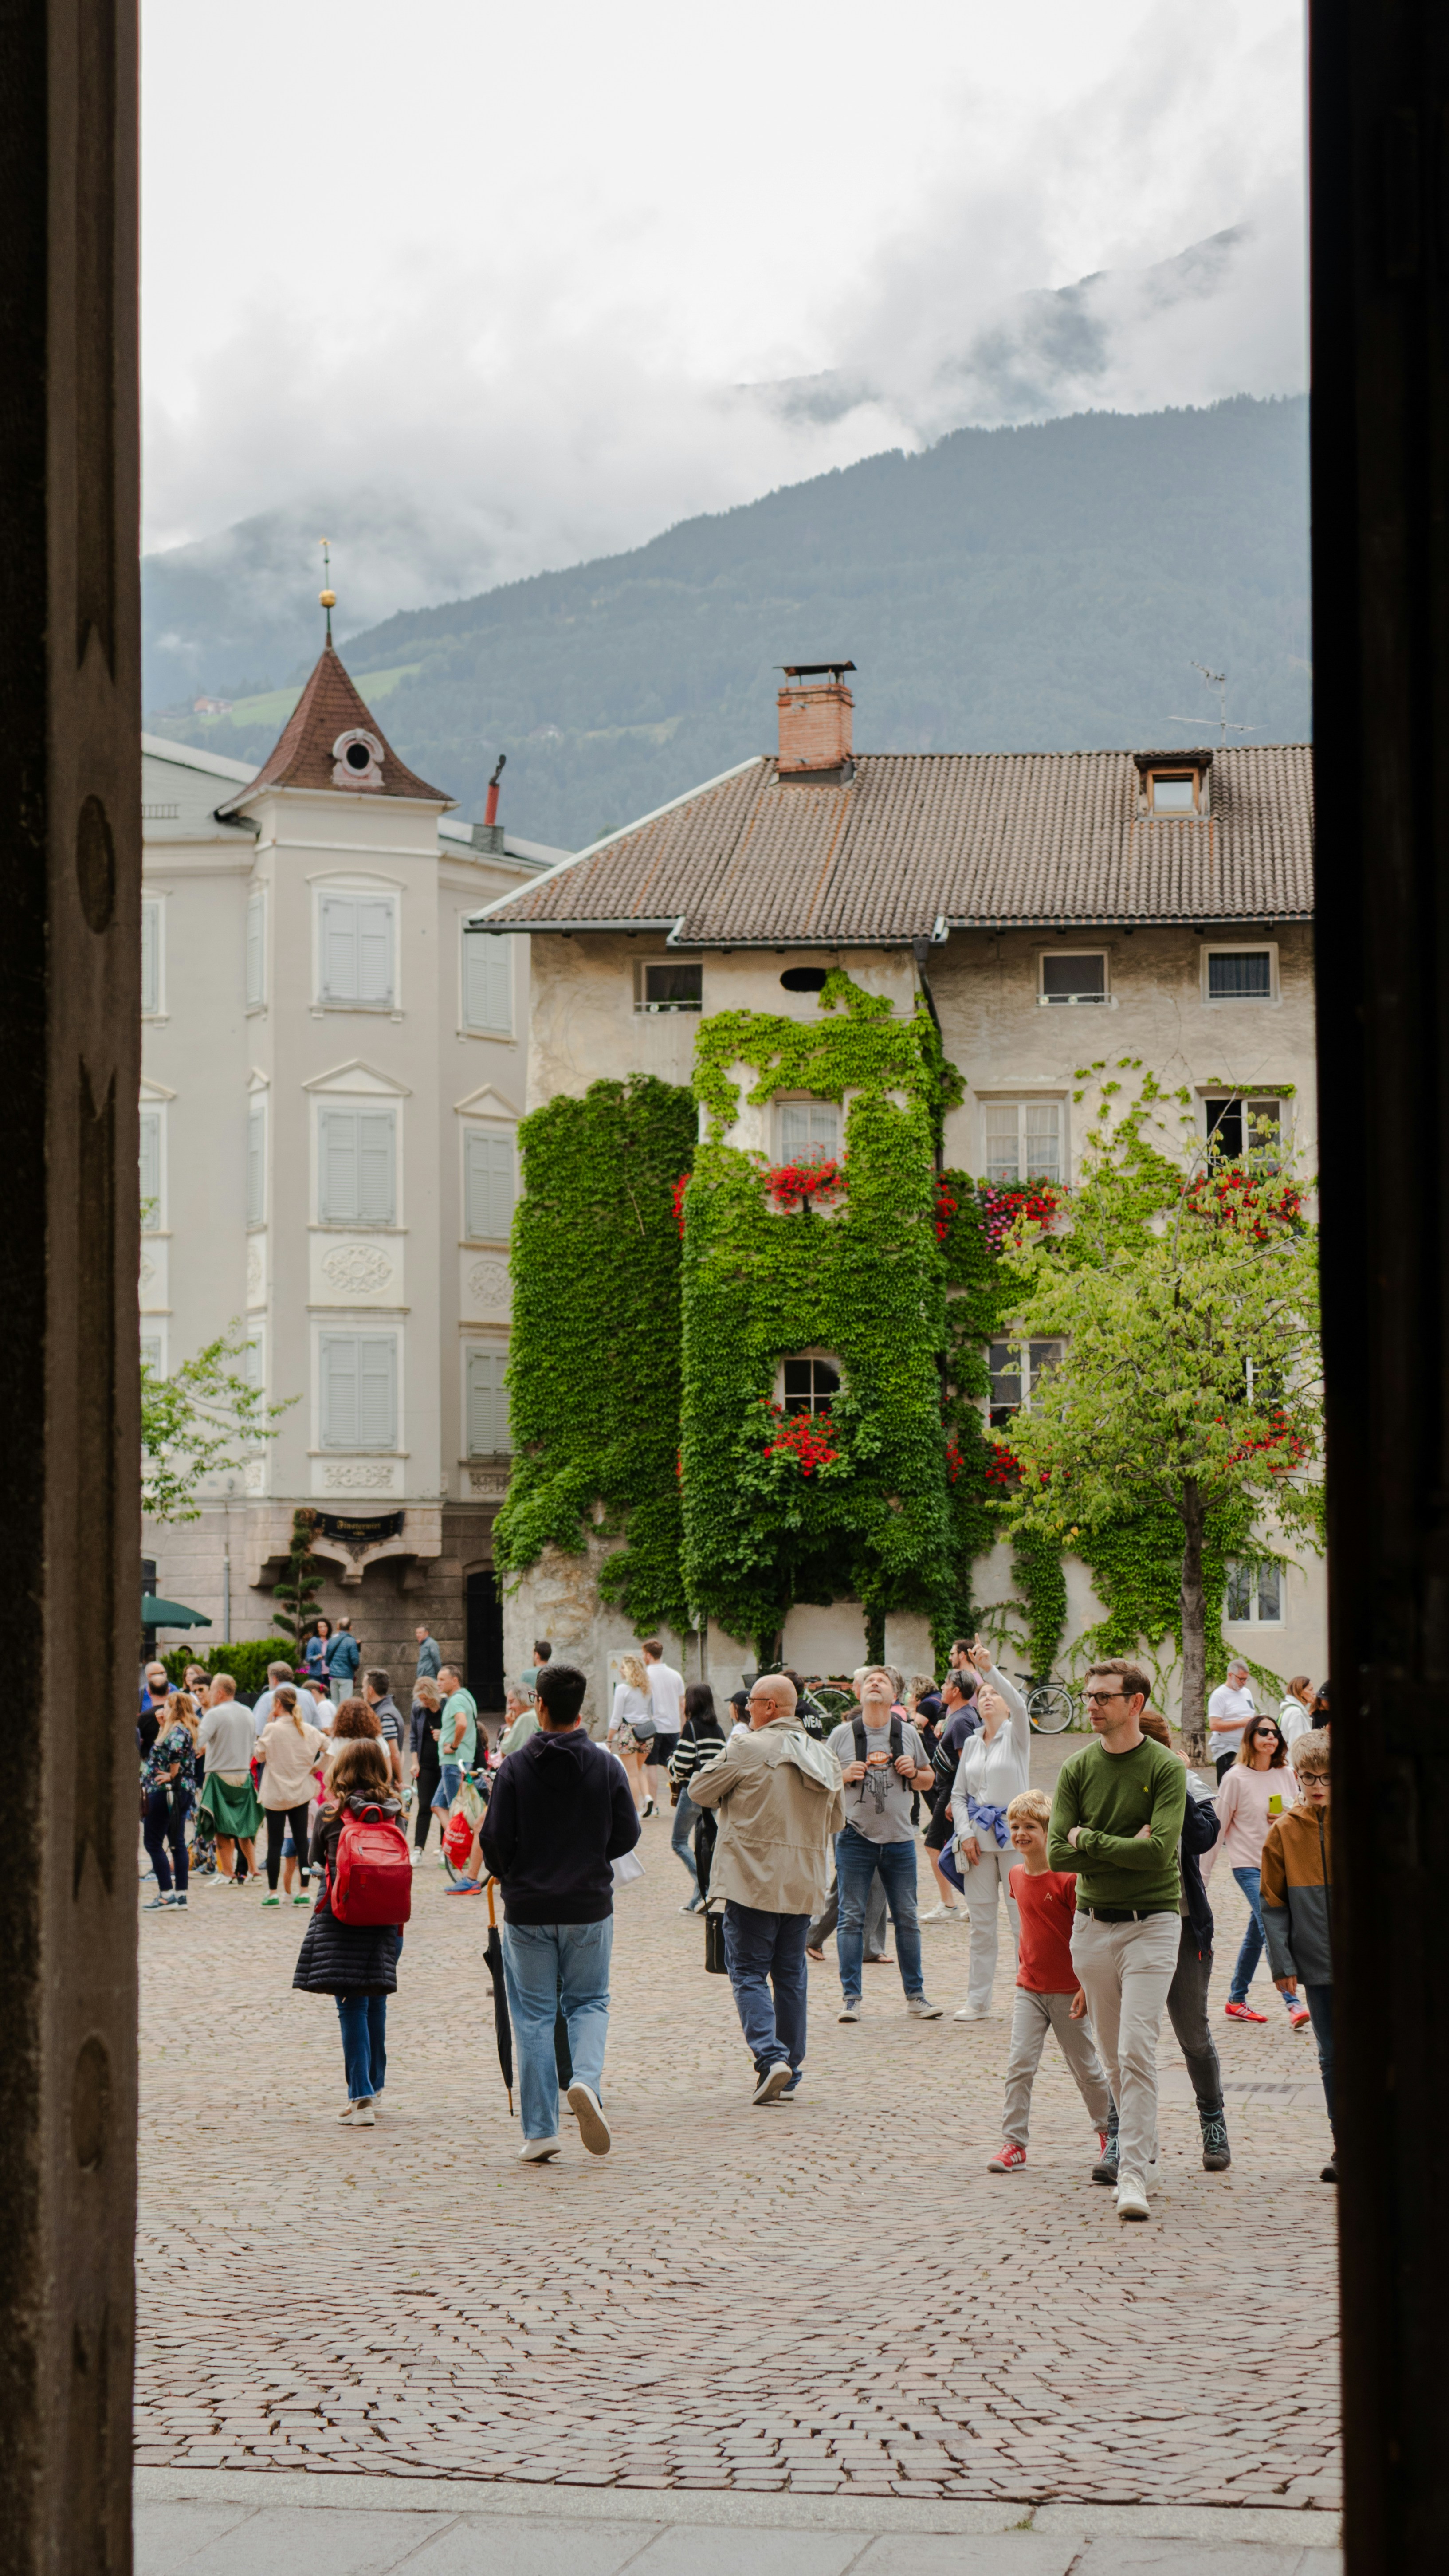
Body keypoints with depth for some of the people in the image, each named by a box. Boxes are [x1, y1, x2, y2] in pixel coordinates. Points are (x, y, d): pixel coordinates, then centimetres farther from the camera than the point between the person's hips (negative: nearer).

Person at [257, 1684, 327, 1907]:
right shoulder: (308, 1730, 0)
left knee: (275, 1842, 1)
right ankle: (304, 1892, 6)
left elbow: (261, 1754, -1)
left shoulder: (272, 1729, -13)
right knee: (301, 1840, 7)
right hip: (301, 1793, 4)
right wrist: (315, 1767, 10)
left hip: (276, 1794, -4)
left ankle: (272, 1893, 3)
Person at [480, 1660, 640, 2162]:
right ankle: (587, 2079, -13)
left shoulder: (516, 1767, -8)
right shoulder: (606, 1766, -3)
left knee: (534, 2016, 7)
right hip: (590, 1908, 1)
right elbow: (627, 1835, 0)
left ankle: (539, 2131, 4)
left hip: (527, 1912, -1)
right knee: (589, 2002, 16)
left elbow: (494, 1838, -9)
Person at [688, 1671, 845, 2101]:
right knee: (790, 1975, 13)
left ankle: (770, 2055, -19)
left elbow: (699, 1791, -1)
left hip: (753, 1879, -6)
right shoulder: (825, 1757, 9)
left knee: (749, 1973, -2)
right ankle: (791, 2071, 15)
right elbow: (837, 1822, 18)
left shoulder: (748, 1749, -11)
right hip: (803, 1884, 6)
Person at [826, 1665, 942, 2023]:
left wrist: (913, 1772, -5)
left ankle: (915, 1996, 13)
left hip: (899, 1837, 2)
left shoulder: (908, 1733, 7)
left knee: (906, 1918, 5)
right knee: (852, 1917, -2)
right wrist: (844, 1776, -12)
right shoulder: (842, 1735, 1)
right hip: (855, 1837, -2)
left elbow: (928, 1780, 16)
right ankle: (850, 1997, 4)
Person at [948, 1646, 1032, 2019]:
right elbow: (958, 1794, 16)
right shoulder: (971, 1744, 13)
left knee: (1023, 1922, -5)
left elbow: (1019, 1704, -23)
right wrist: (966, 1834, 1)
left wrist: (990, 1669, -34)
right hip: (978, 1839, 5)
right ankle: (978, 2000, 11)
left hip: (1014, 1837, -5)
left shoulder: (1016, 1735, -1)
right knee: (981, 1924, 7)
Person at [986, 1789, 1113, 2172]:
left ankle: (1109, 2131, 30)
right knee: (1019, 2065, -6)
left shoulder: (1068, 1877, -16)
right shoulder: (1017, 1875, 3)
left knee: (1085, 2068, 10)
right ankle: (1013, 2143, -4)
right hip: (1029, 1989, 5)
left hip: (1067, 1992, -5)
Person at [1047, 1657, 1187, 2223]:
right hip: (1092, 1922, 4)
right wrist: (1126, 1848, -11)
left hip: (1151, 1923, -4)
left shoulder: (1166, 1768, -7)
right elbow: (1057, 1854, -3)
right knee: (1113, 2054, 11)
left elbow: (1161, 1851, -19)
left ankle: (1133, 2175, -14)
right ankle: (1145, 2151, 27)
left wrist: (1091, 1841, -10)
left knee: (1137, 2052, -13)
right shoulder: (1077, 1768, 4)